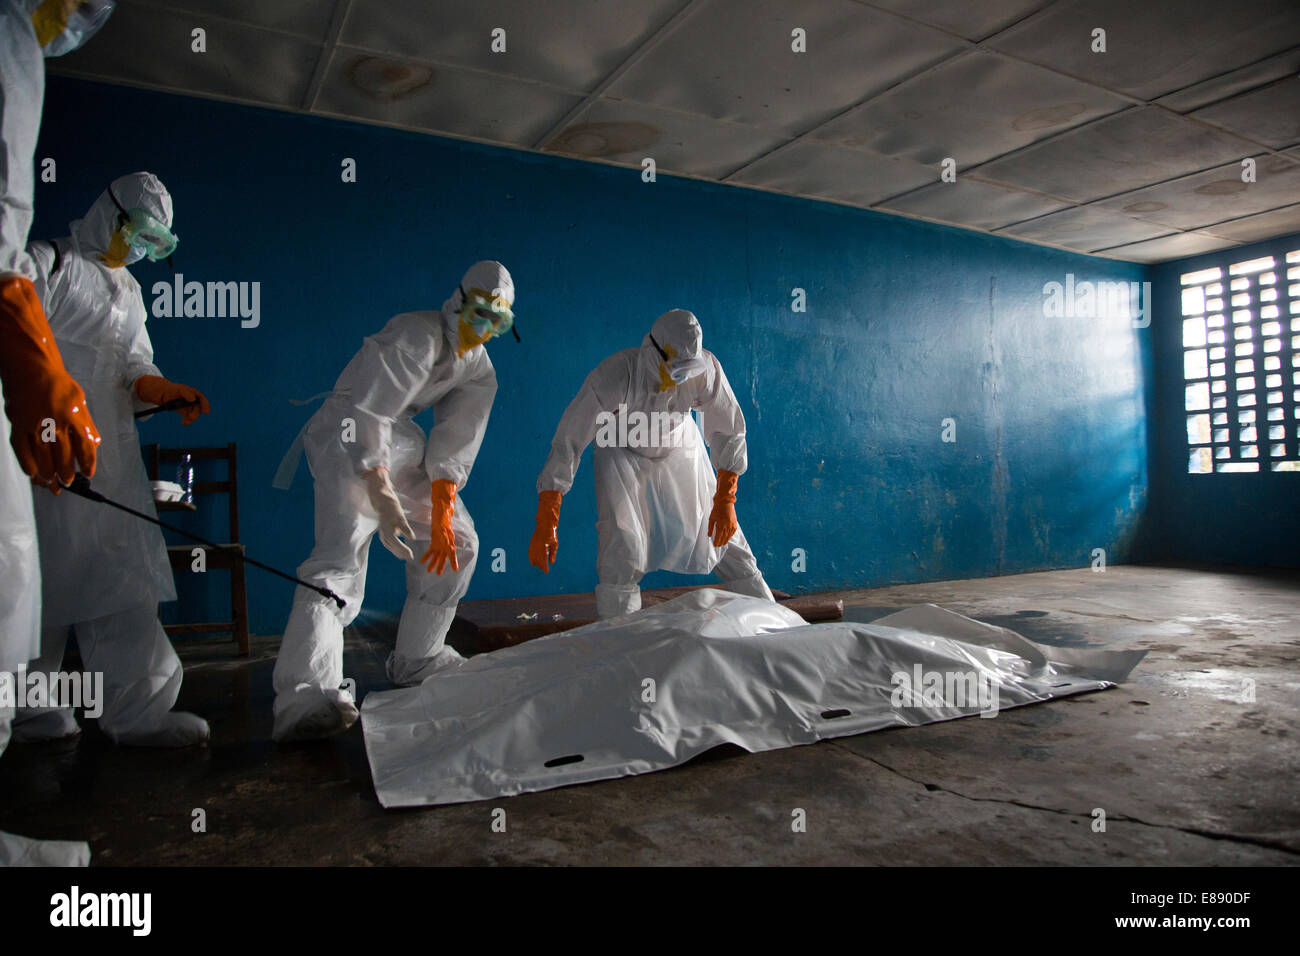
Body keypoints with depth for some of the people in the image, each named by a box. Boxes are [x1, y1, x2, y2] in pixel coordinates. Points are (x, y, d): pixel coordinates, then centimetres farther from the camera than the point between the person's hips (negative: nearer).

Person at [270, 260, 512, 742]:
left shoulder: (480, 371, 4)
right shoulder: (415, 336, -21)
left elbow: (454, 445, -3)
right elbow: (367, 418, -29)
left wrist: (441, 515, -15)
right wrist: (383, 501, -39)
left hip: (403, 443, 9)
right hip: (349, 437, -8)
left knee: (458, 543, 7)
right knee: (342, 555, -25)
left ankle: (416, 659, 19)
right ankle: (305, 694, -33)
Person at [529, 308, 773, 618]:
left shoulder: (706, 368, -29)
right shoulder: (613, 375, -36)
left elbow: (728, 430, -14)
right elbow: (567, 443, -32)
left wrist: (725, 500, -15)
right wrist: (545, 525, -34)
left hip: (680, 451, 2)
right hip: (623, 453, -2)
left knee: (724, 537, 6)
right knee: (622, 549, -17)